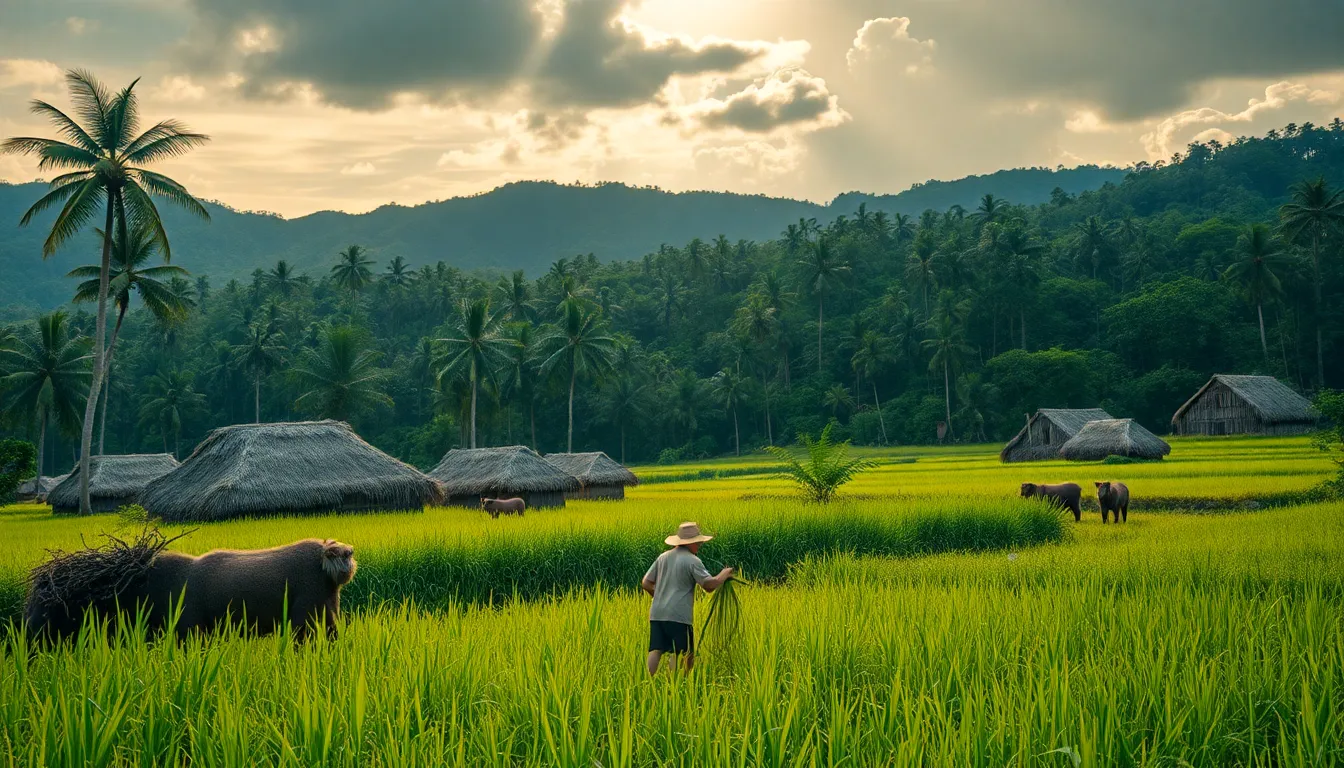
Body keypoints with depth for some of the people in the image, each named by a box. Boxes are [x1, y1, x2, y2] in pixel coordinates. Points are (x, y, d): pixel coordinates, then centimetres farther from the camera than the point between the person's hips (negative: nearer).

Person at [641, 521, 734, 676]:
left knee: (655, 650, 0)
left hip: (657, 613, 6)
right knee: (686, 654, 1)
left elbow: (646, 584, 16)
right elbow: (709, 585, -12)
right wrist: (724, 575, 6)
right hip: (678, 615, -6)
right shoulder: (692, 560, -5)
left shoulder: (663, 557, 15)